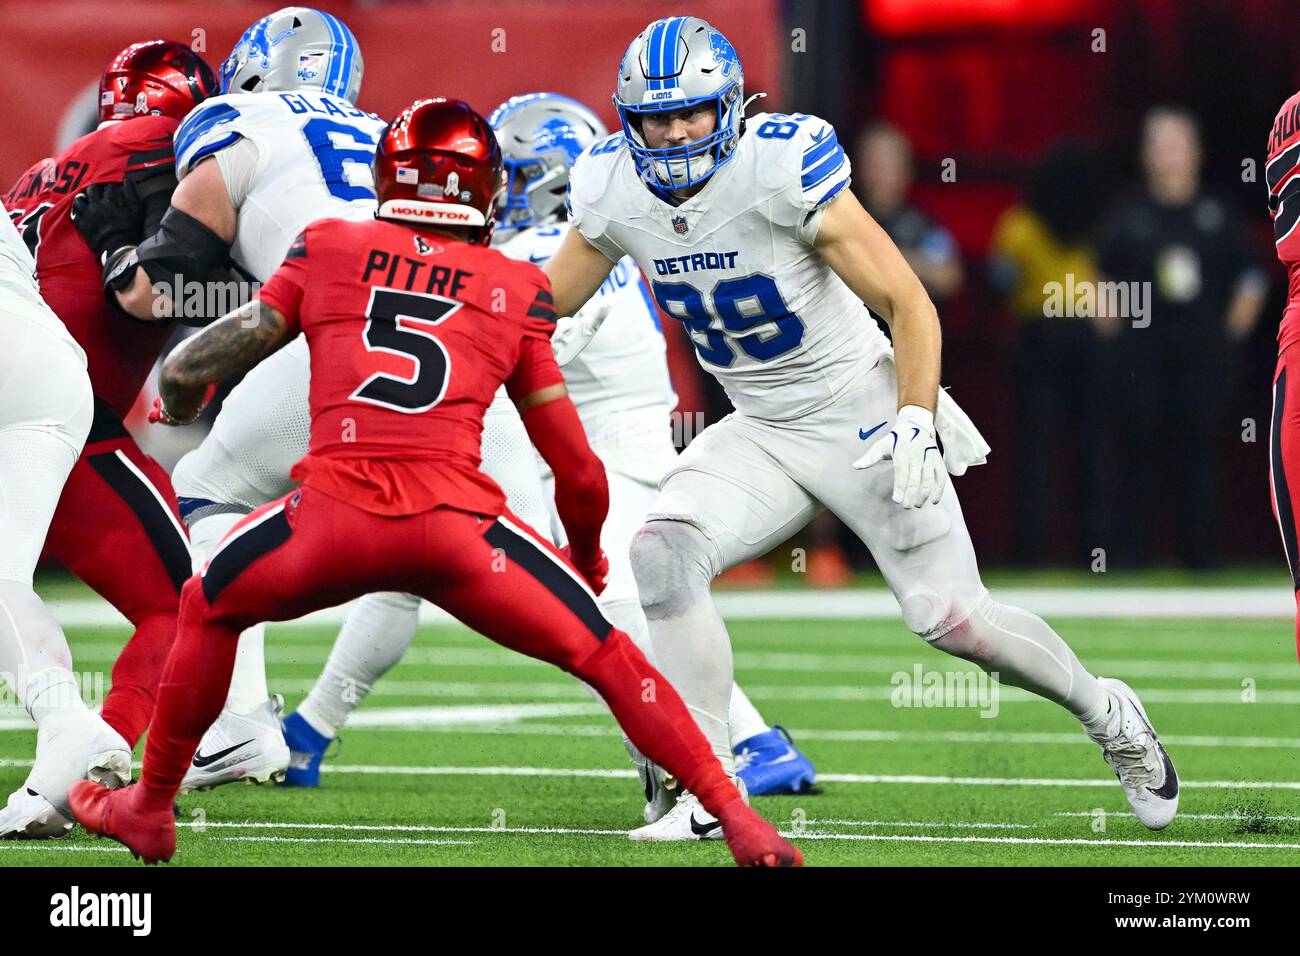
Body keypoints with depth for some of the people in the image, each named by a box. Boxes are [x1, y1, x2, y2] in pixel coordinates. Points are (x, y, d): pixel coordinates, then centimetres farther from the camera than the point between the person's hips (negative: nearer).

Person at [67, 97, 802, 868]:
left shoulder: (329, 249, 14)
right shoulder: (518, 291, 15)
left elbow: (193, 370, 12)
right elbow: (580, 473, 16)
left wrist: (176, 403, 37)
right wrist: (587, 555, 36)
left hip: (336, 516, 0)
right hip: (456, 525, 0)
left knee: (210, 607, 30)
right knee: (604, 655, 14)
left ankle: (150, 807, 38)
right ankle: (741, 824, 5)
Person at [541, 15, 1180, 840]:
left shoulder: (783, 168, -24)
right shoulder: (614, 193, -7)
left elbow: (910, 305, -20)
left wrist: (916, 426, -28)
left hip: (862, 421, -5)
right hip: (759, 434, 5)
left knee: (950, 617, -5)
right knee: (664, 554, -18)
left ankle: (1109, 715, 23)